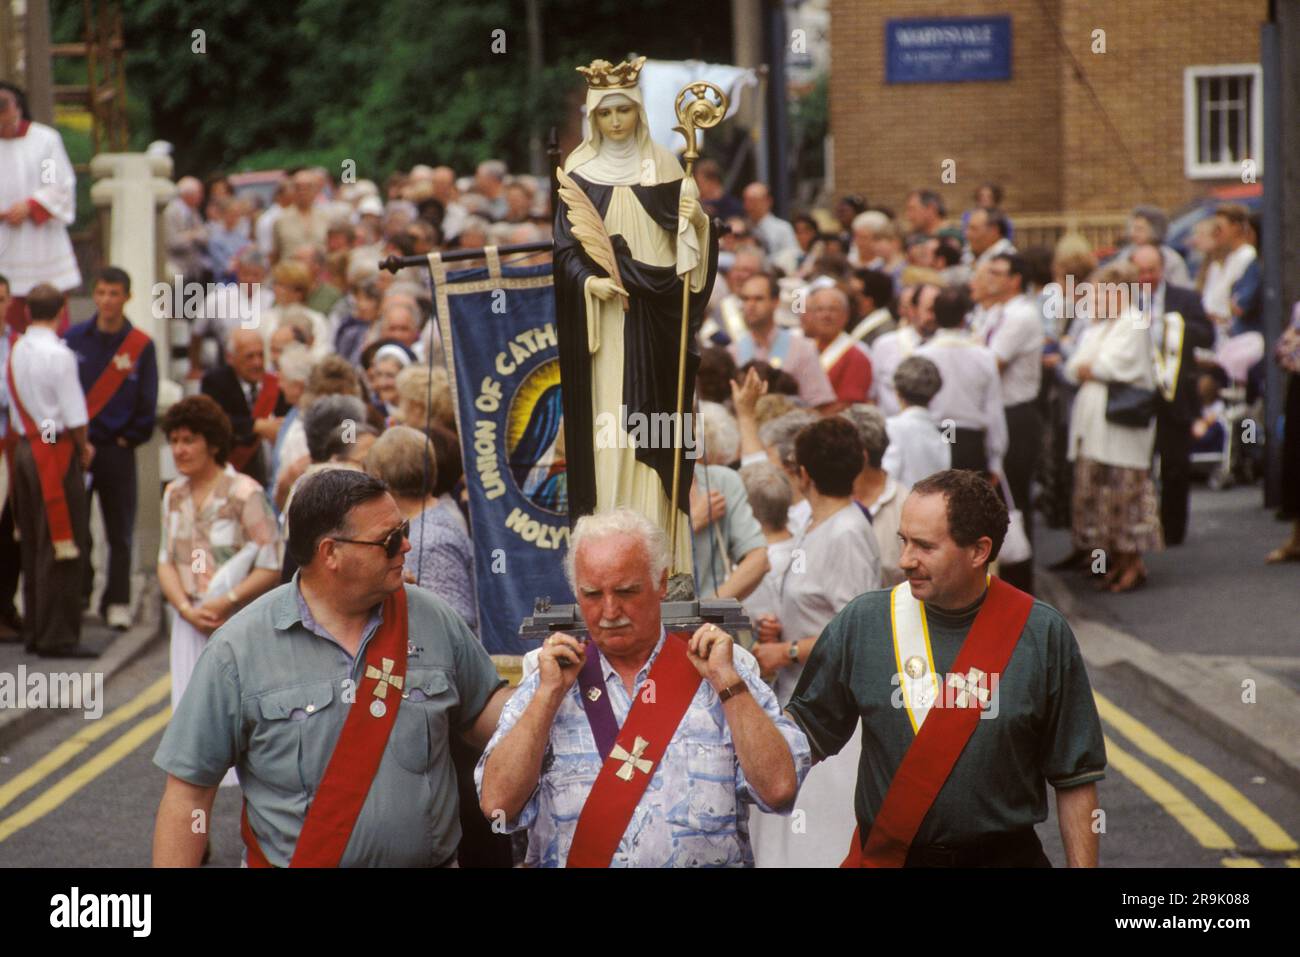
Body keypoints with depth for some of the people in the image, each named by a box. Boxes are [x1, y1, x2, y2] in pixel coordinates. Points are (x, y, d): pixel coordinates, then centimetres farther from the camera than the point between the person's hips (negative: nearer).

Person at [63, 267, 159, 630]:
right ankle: (76, 596, 13)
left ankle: (117, 603, 10)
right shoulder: (73, 339, 2)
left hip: (117, 450, 0)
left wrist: (128, 438, -1)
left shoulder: (141, 346, 0)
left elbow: (147, 403, 4)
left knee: (120, 532, 4)